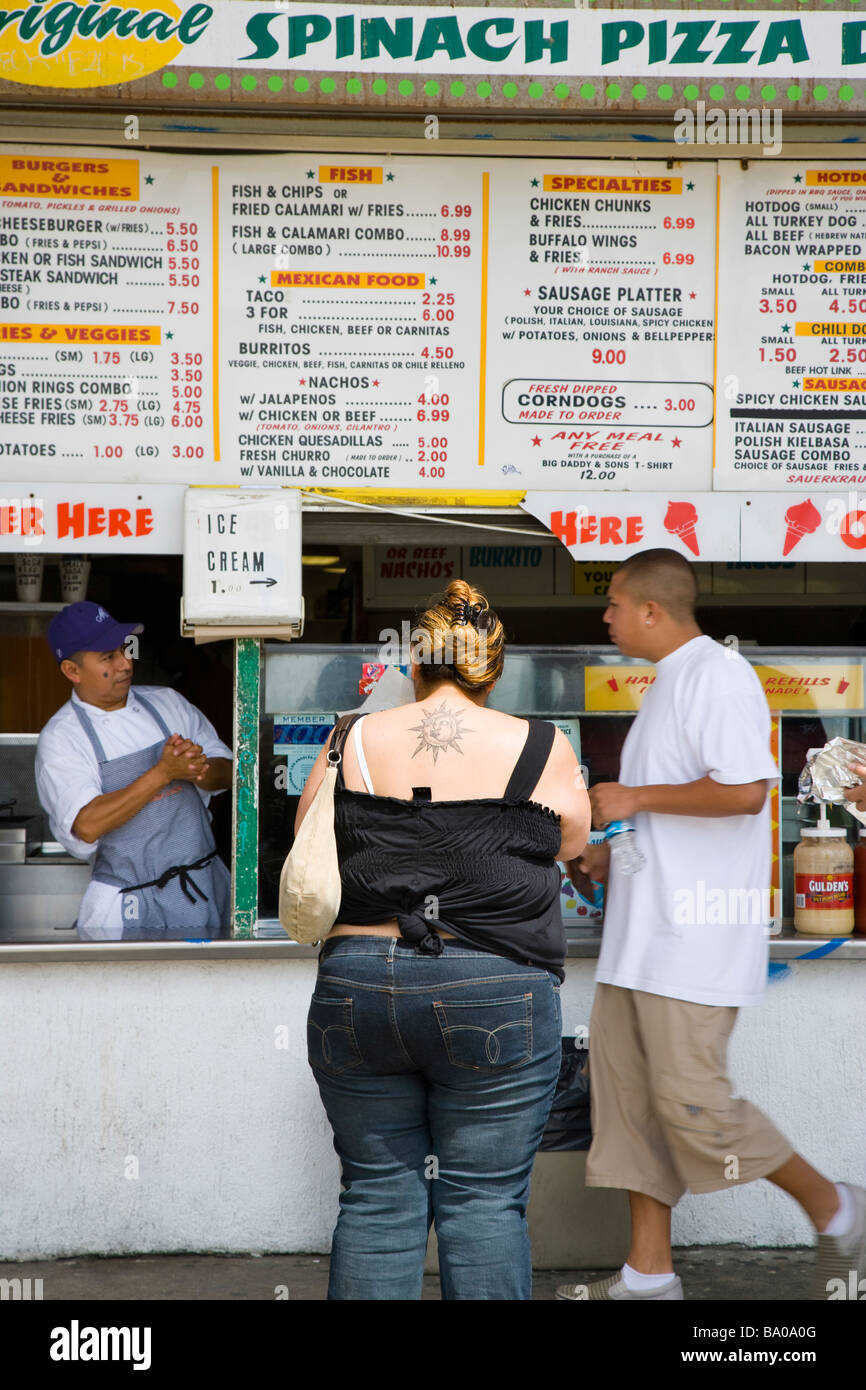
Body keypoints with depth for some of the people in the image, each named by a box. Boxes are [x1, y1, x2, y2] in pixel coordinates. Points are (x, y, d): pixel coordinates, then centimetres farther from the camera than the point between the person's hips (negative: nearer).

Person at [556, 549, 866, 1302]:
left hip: (696, 930, -10)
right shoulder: (667, 687, 19)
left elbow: (743, 790, -24)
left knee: (690, 1097, -9)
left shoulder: (719, 675, -12)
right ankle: (649, 1273, 13)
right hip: (644, 929, 10)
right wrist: (612, 853, 14)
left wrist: (634, 798, -16)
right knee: (628, 1091, 7)